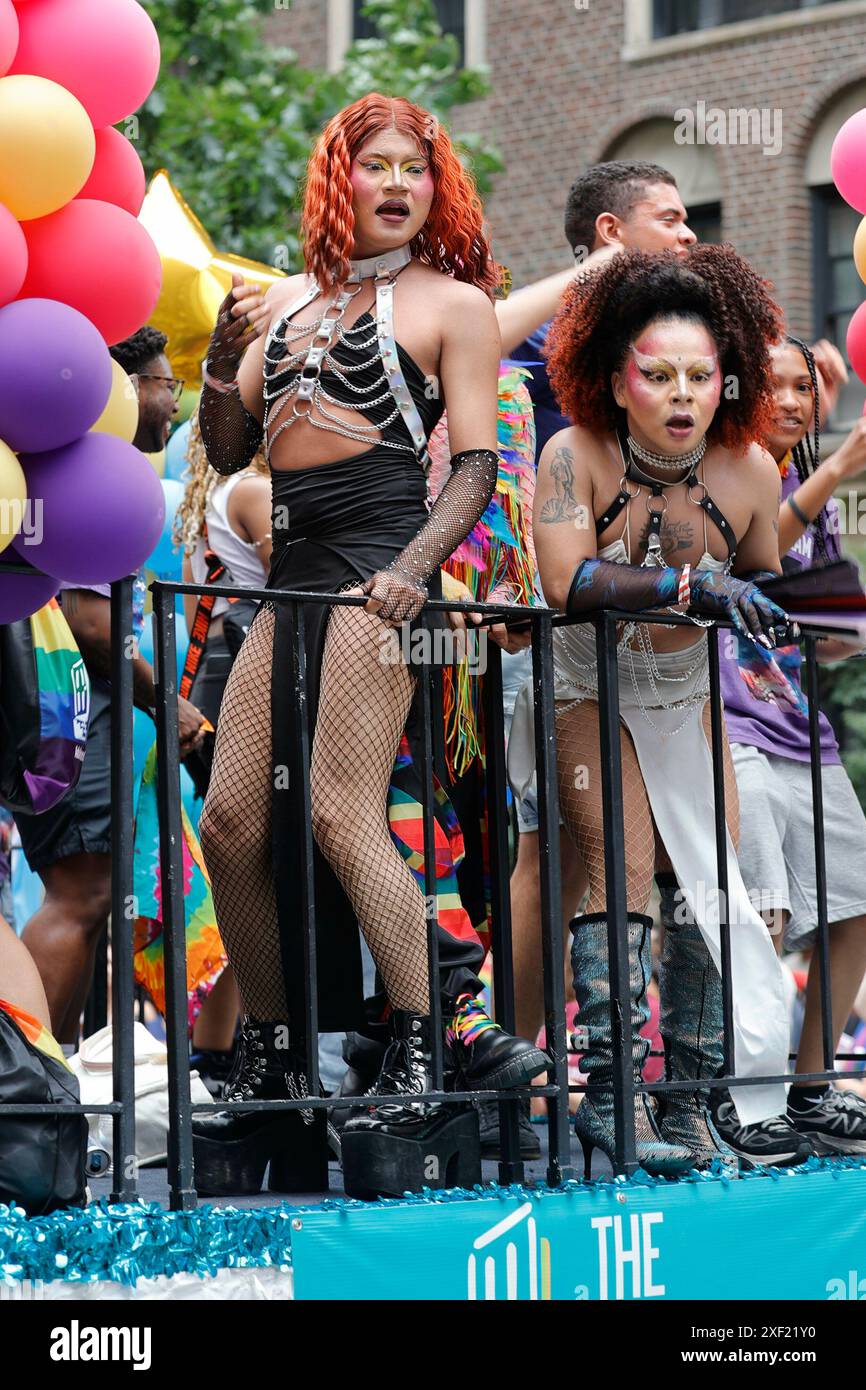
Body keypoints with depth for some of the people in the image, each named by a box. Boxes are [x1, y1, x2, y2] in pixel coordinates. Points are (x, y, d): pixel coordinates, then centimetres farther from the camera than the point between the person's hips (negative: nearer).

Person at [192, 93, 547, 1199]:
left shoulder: (453, 302, 4)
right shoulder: (289, 299, 20)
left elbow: (476, 464, -4)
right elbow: (228, 452, 19)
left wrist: (414, 566, -19)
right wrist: (222, 362, 1)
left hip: (376, 560, -6)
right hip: (292, 568, 6)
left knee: (342, 814, -17)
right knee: (232, 818, 1)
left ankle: (426, 1055, -12)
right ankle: (273, 1061, 13)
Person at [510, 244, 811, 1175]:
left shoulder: (747, 471, -15)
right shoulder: (576, 456, -24)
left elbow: (759, 588, 3)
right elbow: (565, 581, -39)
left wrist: (761, 604, -16)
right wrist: (688, 584, -45)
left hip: (687, 692, 3)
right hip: (587, 687, -3)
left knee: (710, 881, -3)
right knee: (622, 867, -17)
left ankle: (687, 1103, 3)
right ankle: (609, 1094, -17)